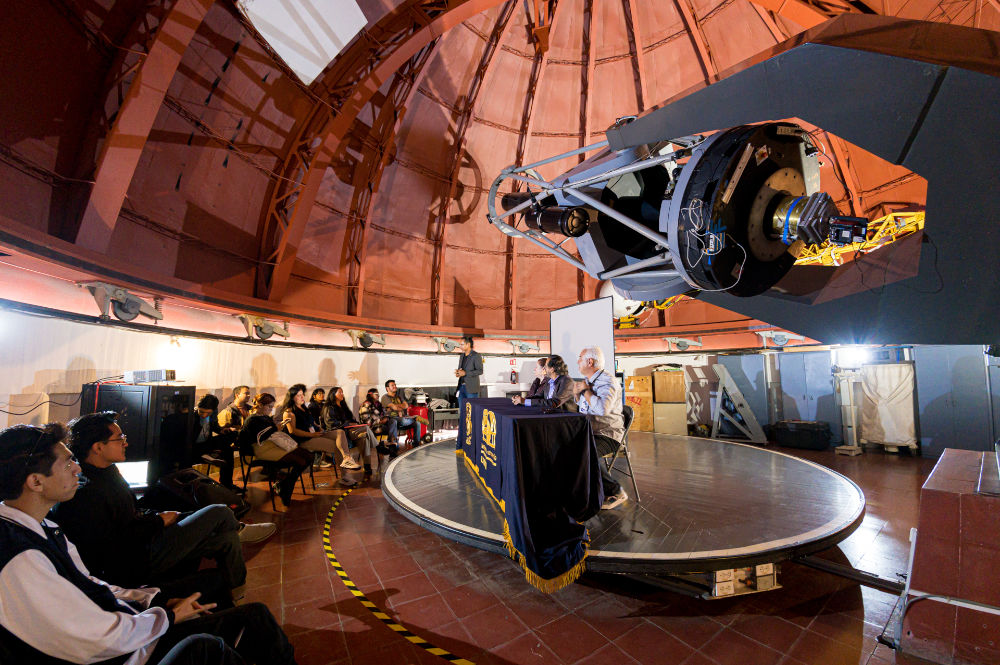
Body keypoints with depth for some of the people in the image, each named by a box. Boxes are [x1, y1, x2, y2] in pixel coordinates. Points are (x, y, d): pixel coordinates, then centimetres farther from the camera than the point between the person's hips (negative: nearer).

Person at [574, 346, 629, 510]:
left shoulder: (608, 382, -16)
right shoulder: (587, 380, 12)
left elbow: (602, 408, -35)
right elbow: (581, 406, 28)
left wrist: (586, 390, -20)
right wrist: (577, 394, 6)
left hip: (607, 436, -8)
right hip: (588, 432, 8)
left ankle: (615, 492, -14)